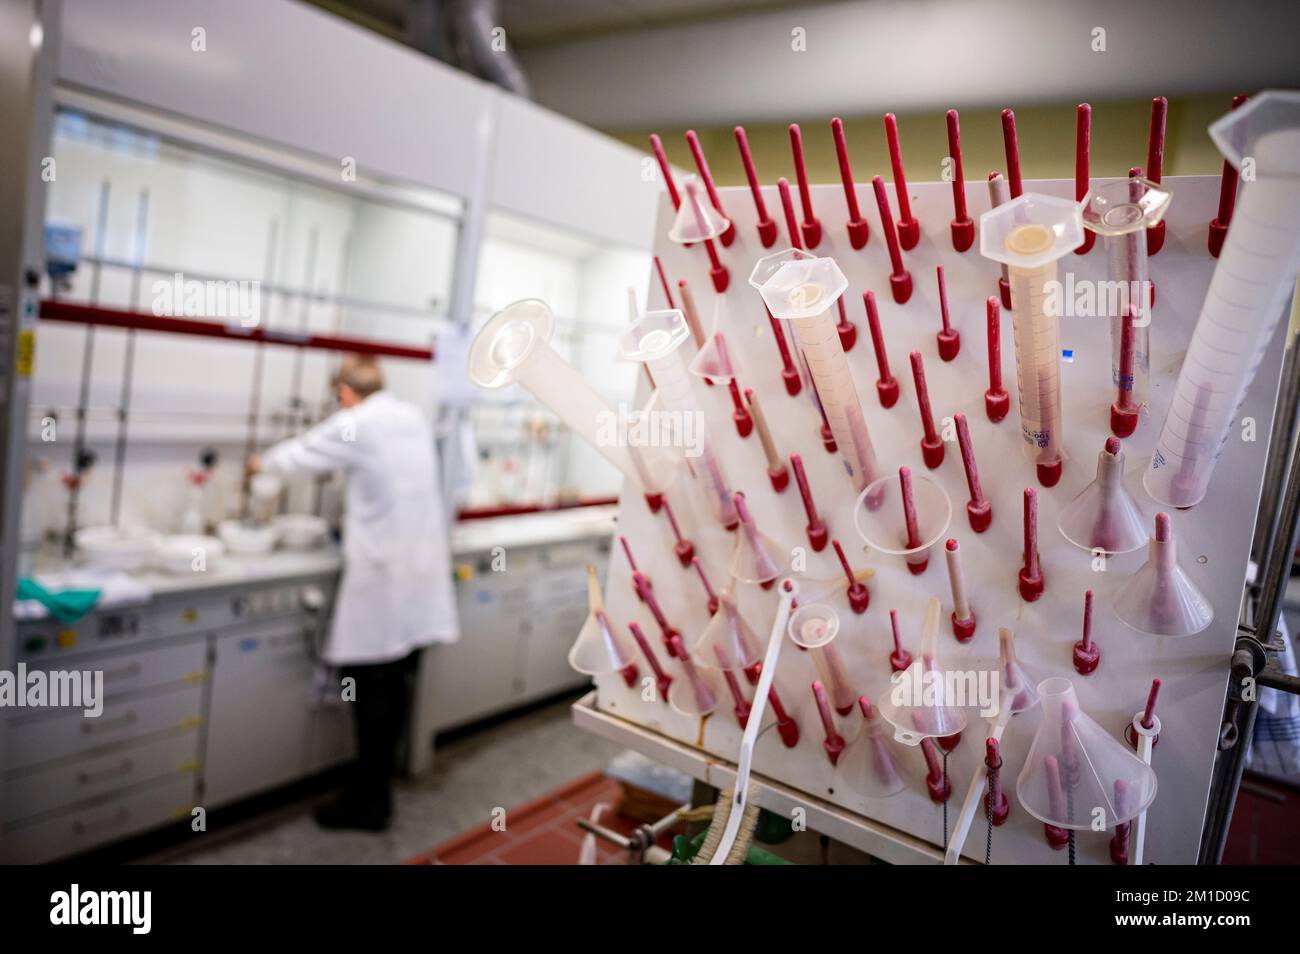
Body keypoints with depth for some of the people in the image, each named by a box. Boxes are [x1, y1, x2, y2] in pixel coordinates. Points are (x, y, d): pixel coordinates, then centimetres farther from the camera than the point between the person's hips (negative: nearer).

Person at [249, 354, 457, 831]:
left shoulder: (353, 425, -7)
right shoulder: (415, 417, 12)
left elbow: (300, 454, 7)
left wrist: (261, 464, 27)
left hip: (382, 572, -7)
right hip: (422, 565, 7)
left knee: (369, 686, 1)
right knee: (395, 684, 13)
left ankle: (368, 800, 10)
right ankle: (378, 786, 25)